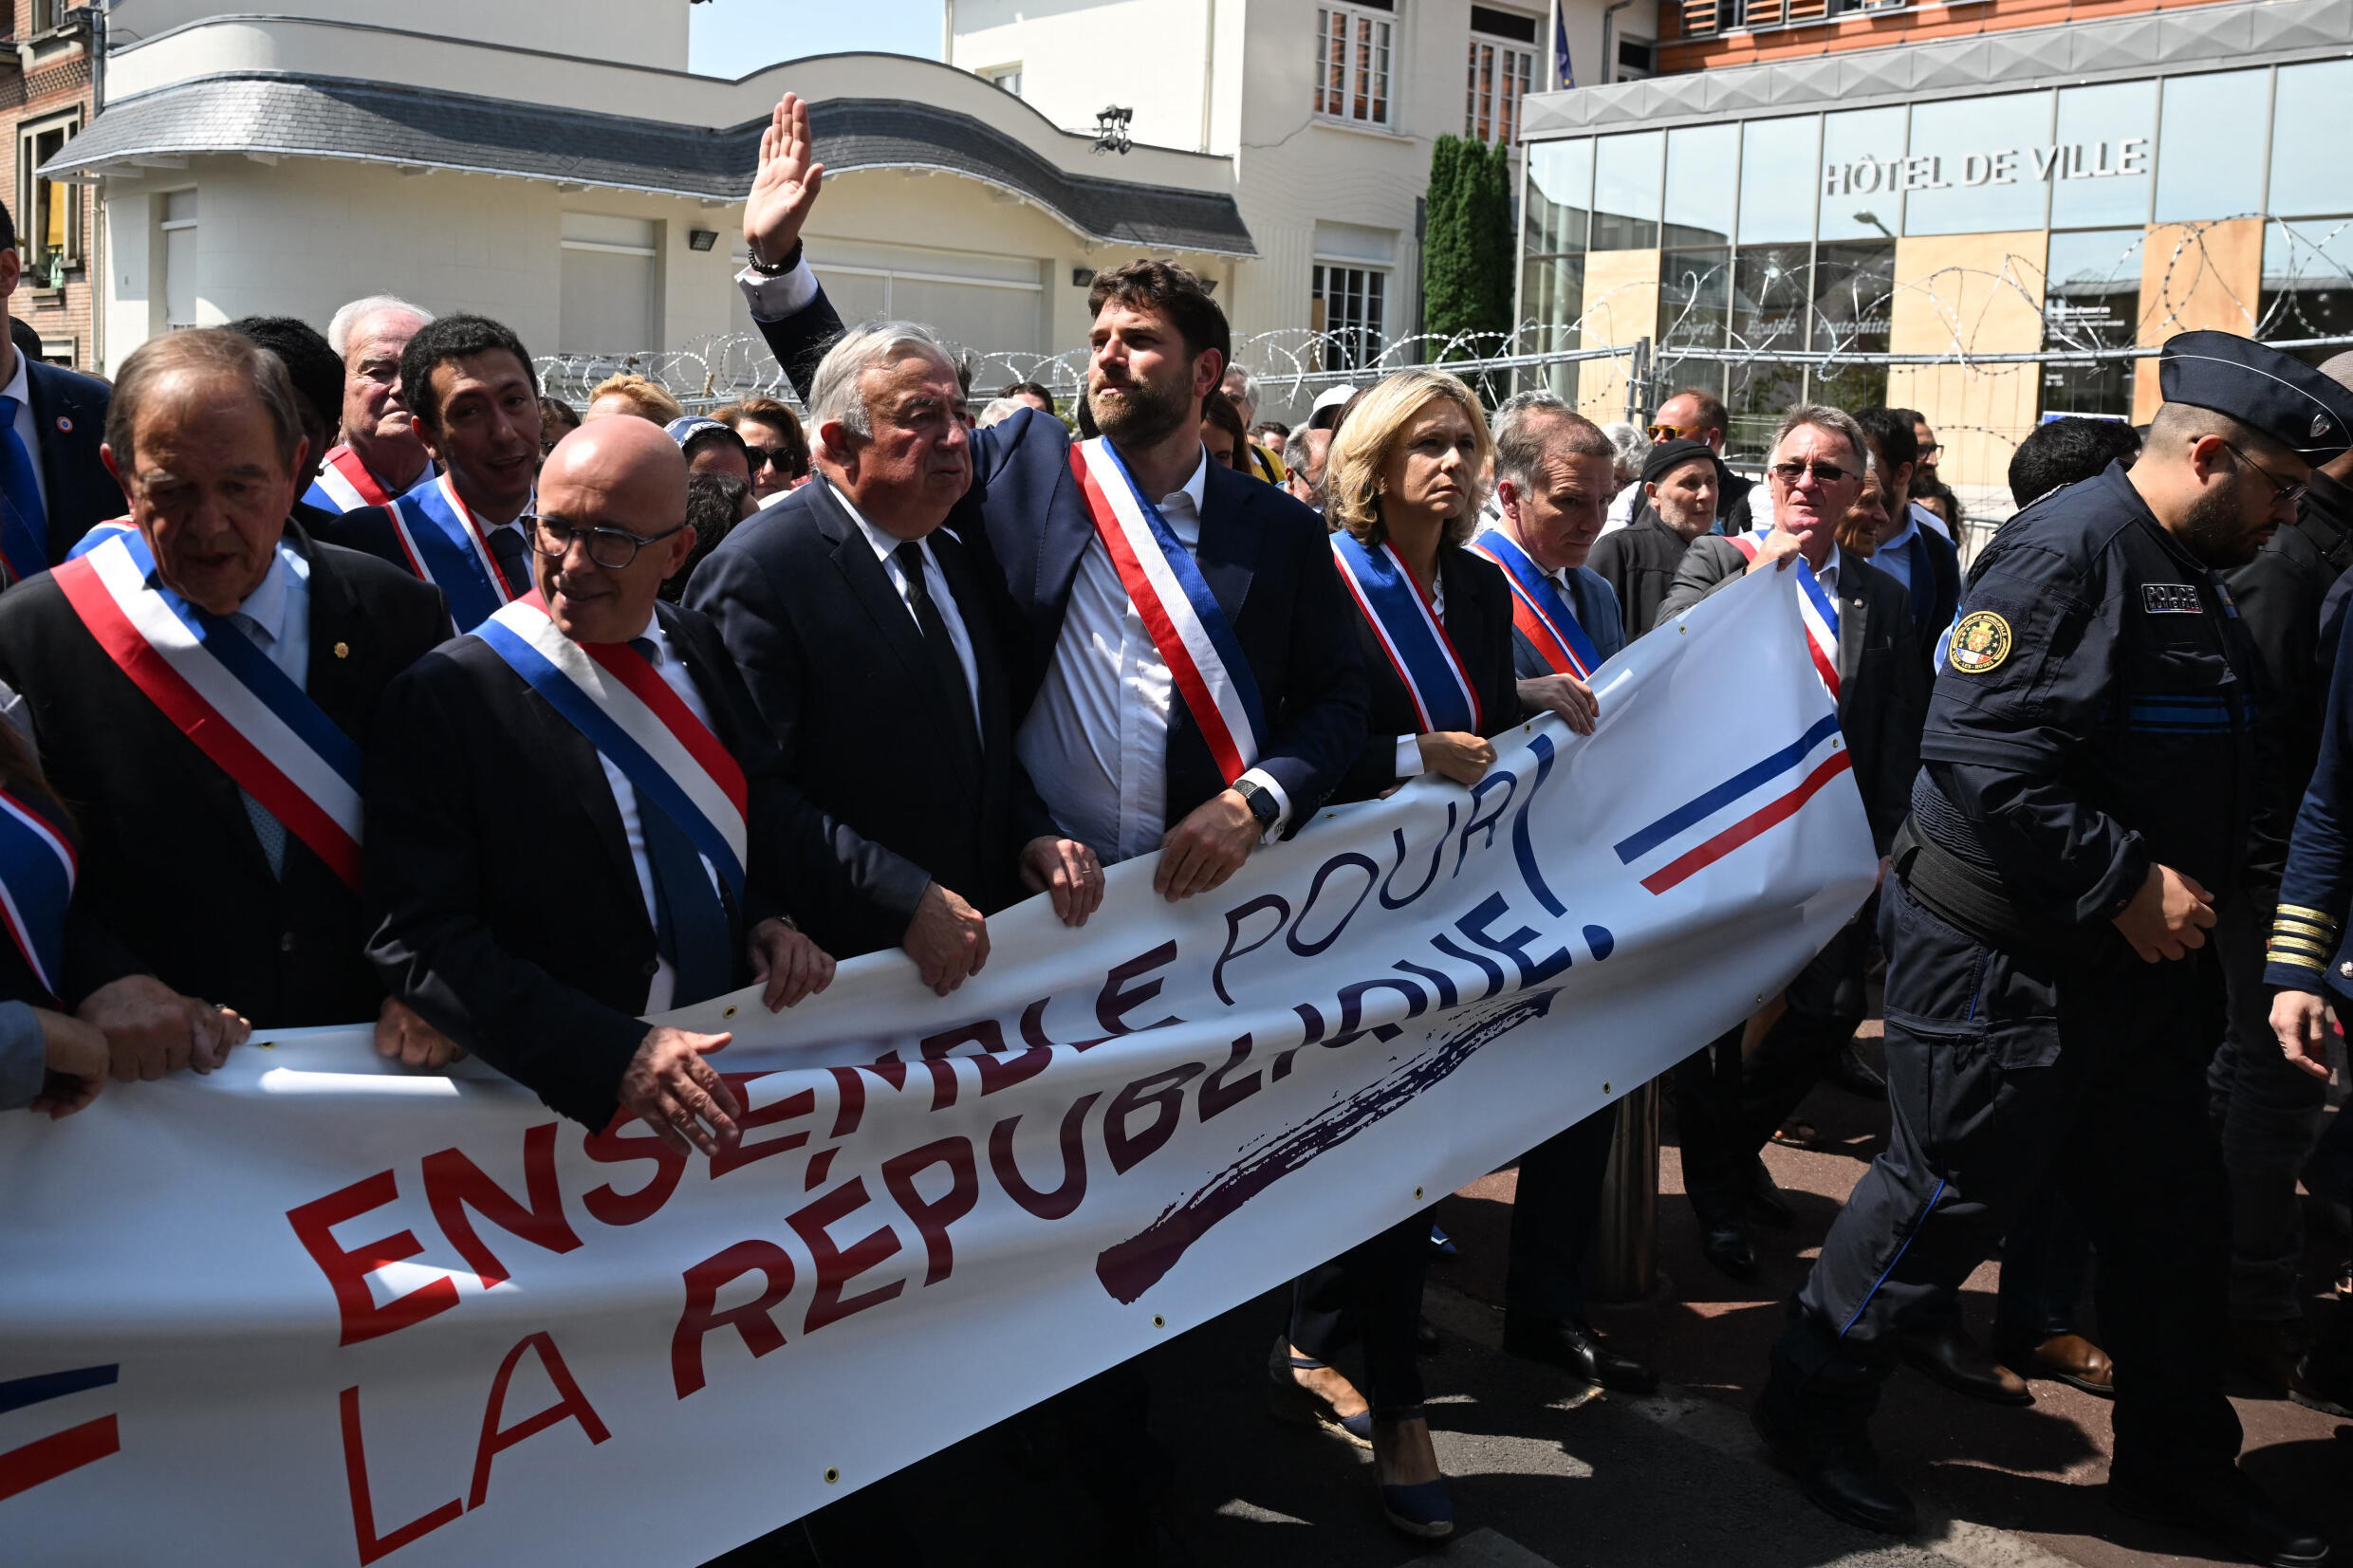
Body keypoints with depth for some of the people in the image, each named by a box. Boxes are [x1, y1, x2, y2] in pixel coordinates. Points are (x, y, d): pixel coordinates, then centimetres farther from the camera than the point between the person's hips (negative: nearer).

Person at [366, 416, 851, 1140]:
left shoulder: (698, 646, 8)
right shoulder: (443, 697, -9)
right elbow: (417, 937, -14)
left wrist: (766, 917, -2)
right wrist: (613, 1056, -22)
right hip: (571, 1107, -4)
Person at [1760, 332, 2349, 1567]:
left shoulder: (2187, 571, 14)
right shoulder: (2070, 548, -19)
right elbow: (1983, 756, -28)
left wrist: (2196, 889, 11)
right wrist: (2126, 886, -24)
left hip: (2133, 958, 10)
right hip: (2004, 962, -10)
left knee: (2170, 1211, 16)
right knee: (1950, 1192, 2)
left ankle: (2177, 1463, 33)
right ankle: (1813, 1407, 21)